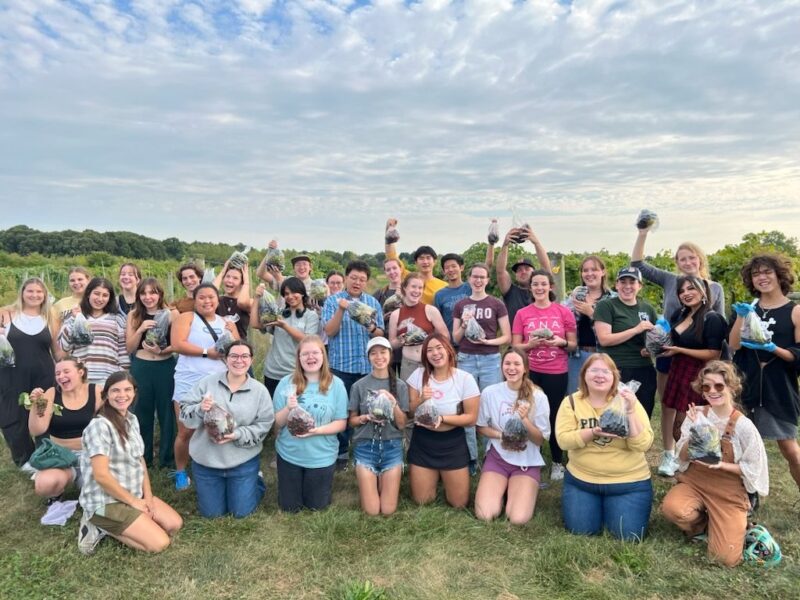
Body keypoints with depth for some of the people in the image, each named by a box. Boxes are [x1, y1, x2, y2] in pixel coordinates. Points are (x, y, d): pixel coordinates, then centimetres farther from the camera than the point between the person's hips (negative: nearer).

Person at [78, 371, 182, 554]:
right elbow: (101, 476, -23)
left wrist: (147, 496, -1)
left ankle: (114, 525, 10)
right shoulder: (99, 426, -21)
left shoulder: (132, 420, 5)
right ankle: (102, 527, 1)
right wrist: (134, 502, -14)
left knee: (175, 524, 2)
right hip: (106, 502, -8)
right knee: (160, 543, -13)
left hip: (135, 494, 8)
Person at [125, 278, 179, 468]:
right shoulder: (134, 315, 3)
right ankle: (142, 458, 27)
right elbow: (129, 348, 0)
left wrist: (162, 350, -23)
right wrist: (141, 329, -16)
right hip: (141, 368, 2)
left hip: (166, 367, -2)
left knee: (166, 411, 6)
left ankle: (168, 458, 20)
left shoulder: (172, 314, -4)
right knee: (142, 412, 12)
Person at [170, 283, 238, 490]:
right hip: (189, 385, -3)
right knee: (186, 432, 3)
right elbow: (177, 344, -14)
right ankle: (180, 472, 23)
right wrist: (207, 352, -14)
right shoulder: (186, 318, 1)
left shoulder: (227, 323, 12)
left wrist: (232, 341, -12)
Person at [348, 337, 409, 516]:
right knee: (371, 510, -2)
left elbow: (402, 424, -1)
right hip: (365, 446, -1)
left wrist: (394, 404, -18)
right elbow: (351, 421, 4)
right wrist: (366, 417, -16)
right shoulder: (359, 386, -3)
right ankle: (369, 483, 28)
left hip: (392, 446, 1)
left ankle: (383, 482, 31)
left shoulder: (400, 385, 0)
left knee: (388, 510, 1)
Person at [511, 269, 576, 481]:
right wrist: (531, 344, -16)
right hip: (530, 372, 1)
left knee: (555, 416, 5)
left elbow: (573, 345, 6)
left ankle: (557, 463, 24)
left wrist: (562, 342, -14)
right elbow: (515, 346, 3)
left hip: (557, 373, 0)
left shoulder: (565, 312, 1)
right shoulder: (522, 314, 2)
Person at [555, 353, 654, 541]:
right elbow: (563, 440, -15)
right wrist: (593, 432, -29)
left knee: (628, 535, -8)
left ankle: (608, 505, 25)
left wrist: (630, 412, -28)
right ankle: (598, 504, 30)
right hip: (581, 479, 1)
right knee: (580, 530, -2)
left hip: (629, 481, 0)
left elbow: (643, 445, -16)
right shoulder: (571, 402, -6)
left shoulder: (628, 402, -7)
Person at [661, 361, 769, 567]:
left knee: (726, 558, -14)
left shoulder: (743, 426, -13)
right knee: (672, 508, -32)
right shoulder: (696, 415, -6)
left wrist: (721, 464, -22)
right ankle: (702, 523, 5)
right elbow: (683, 457, -4)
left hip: (729, 492, -2)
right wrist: (694, 432, -22)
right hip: (694, 482, 2)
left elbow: (752, 469, -5)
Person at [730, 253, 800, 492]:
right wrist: (741, 317, -15)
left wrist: (773, 349, -22)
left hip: (780, 389, -3)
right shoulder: (750, 309, 6)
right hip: (749, 385, 3)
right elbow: (734, 345, -4)